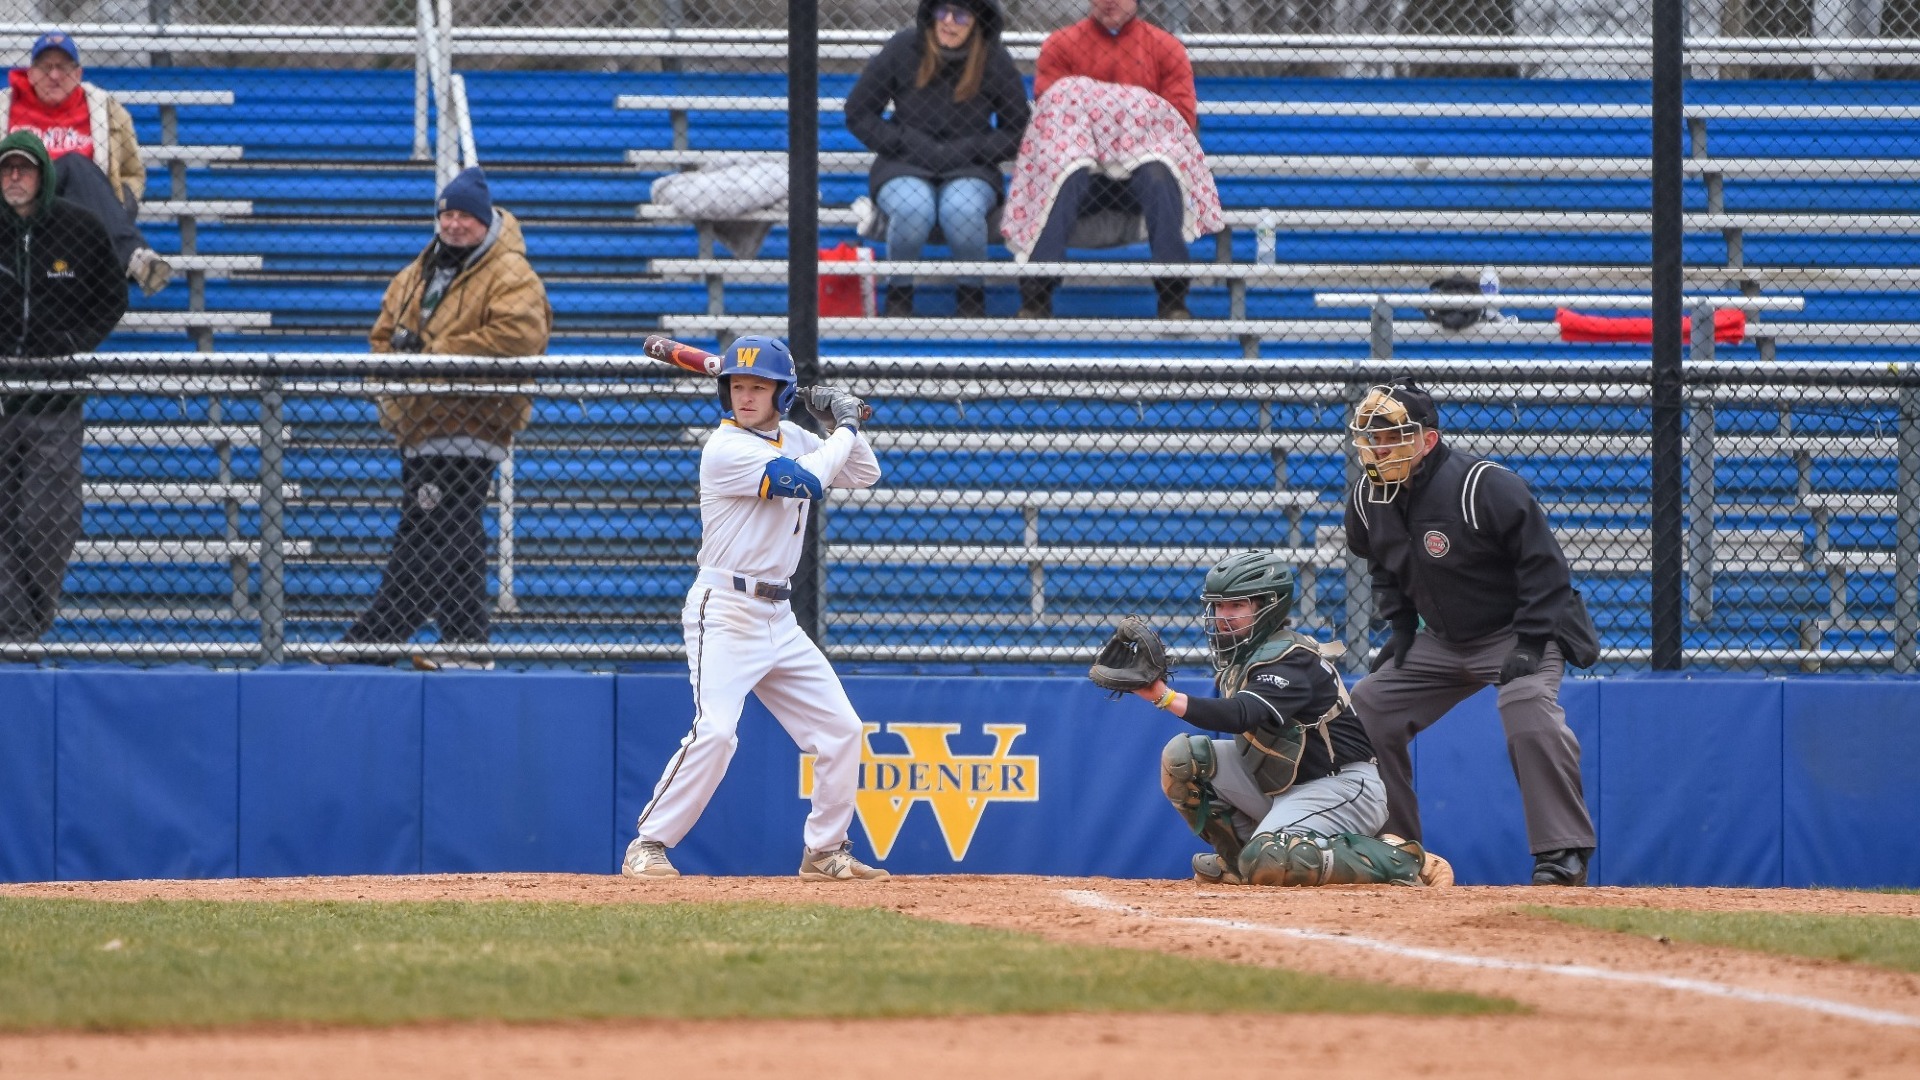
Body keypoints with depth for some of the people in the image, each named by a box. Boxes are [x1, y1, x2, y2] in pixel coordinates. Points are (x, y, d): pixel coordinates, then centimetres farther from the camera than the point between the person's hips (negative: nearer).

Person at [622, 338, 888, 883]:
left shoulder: (793, 439, 10)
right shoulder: (726, 449, -15)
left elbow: (864, 475, 20)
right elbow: (804, 479, -24)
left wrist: (843, 420, 3)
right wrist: (844, 429, -10)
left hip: (778, 616, 8)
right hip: (725, 611, -8)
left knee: (840, 729, 7)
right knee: (715, 731, -22)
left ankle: (825, 851, 18)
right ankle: (647, 846, -16)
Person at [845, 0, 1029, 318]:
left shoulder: (995, 61, -2)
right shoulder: (903, 49, -4)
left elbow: (1018, 133, 4)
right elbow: (858, 113, 2)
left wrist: (961, 150, -11)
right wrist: (908, 143, -12)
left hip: (970, 170, 0)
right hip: (905, 167, 0)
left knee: (961, 209, -36)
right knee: (912, 210, -36)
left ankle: (971, 293, -9)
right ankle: (898, 292, -9)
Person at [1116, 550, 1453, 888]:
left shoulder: (1290, 658, -21)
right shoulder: (1236, 656, 8)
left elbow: (1240, 716, -38)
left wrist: (1166, 697, -48)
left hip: (1342, 788, -9)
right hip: (1279, 786, 9)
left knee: (1268, 862, -32)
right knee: (1182, 755, -1)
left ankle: (1396, 860, -15)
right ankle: (1239, 861, 10)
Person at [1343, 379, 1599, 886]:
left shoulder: (1484, 487, -26)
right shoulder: (1368, 499, -5)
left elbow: (1543, 563, -22)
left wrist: (1530, 644, -25)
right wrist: (1401, 625, 6)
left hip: (1516, 633, -7)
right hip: (1440, 642, 7)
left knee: (1530, 712, -32)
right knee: (1367, 712, 1)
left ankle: (1564, 853, -28)